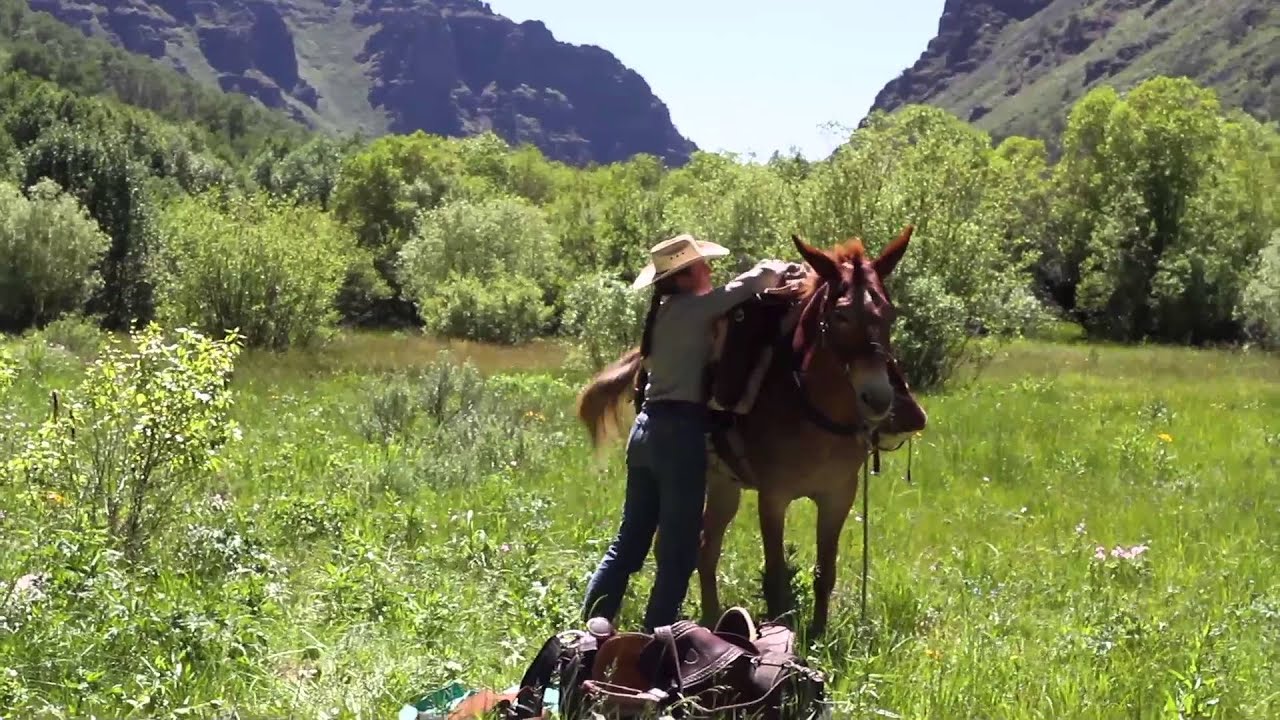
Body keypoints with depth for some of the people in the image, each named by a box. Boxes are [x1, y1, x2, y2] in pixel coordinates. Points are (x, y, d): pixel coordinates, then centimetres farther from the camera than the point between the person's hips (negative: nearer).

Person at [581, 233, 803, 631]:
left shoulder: (667, 309, 15)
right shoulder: (693, 307, -11)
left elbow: (734, 301, 26)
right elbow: (762, 275, -7)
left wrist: (774, 291, 16)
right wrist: (788, 270, 13)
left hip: (648, 428, 9)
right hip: (681, 433, -9)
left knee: (628, 543, 13)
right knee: (678, 552, -1)